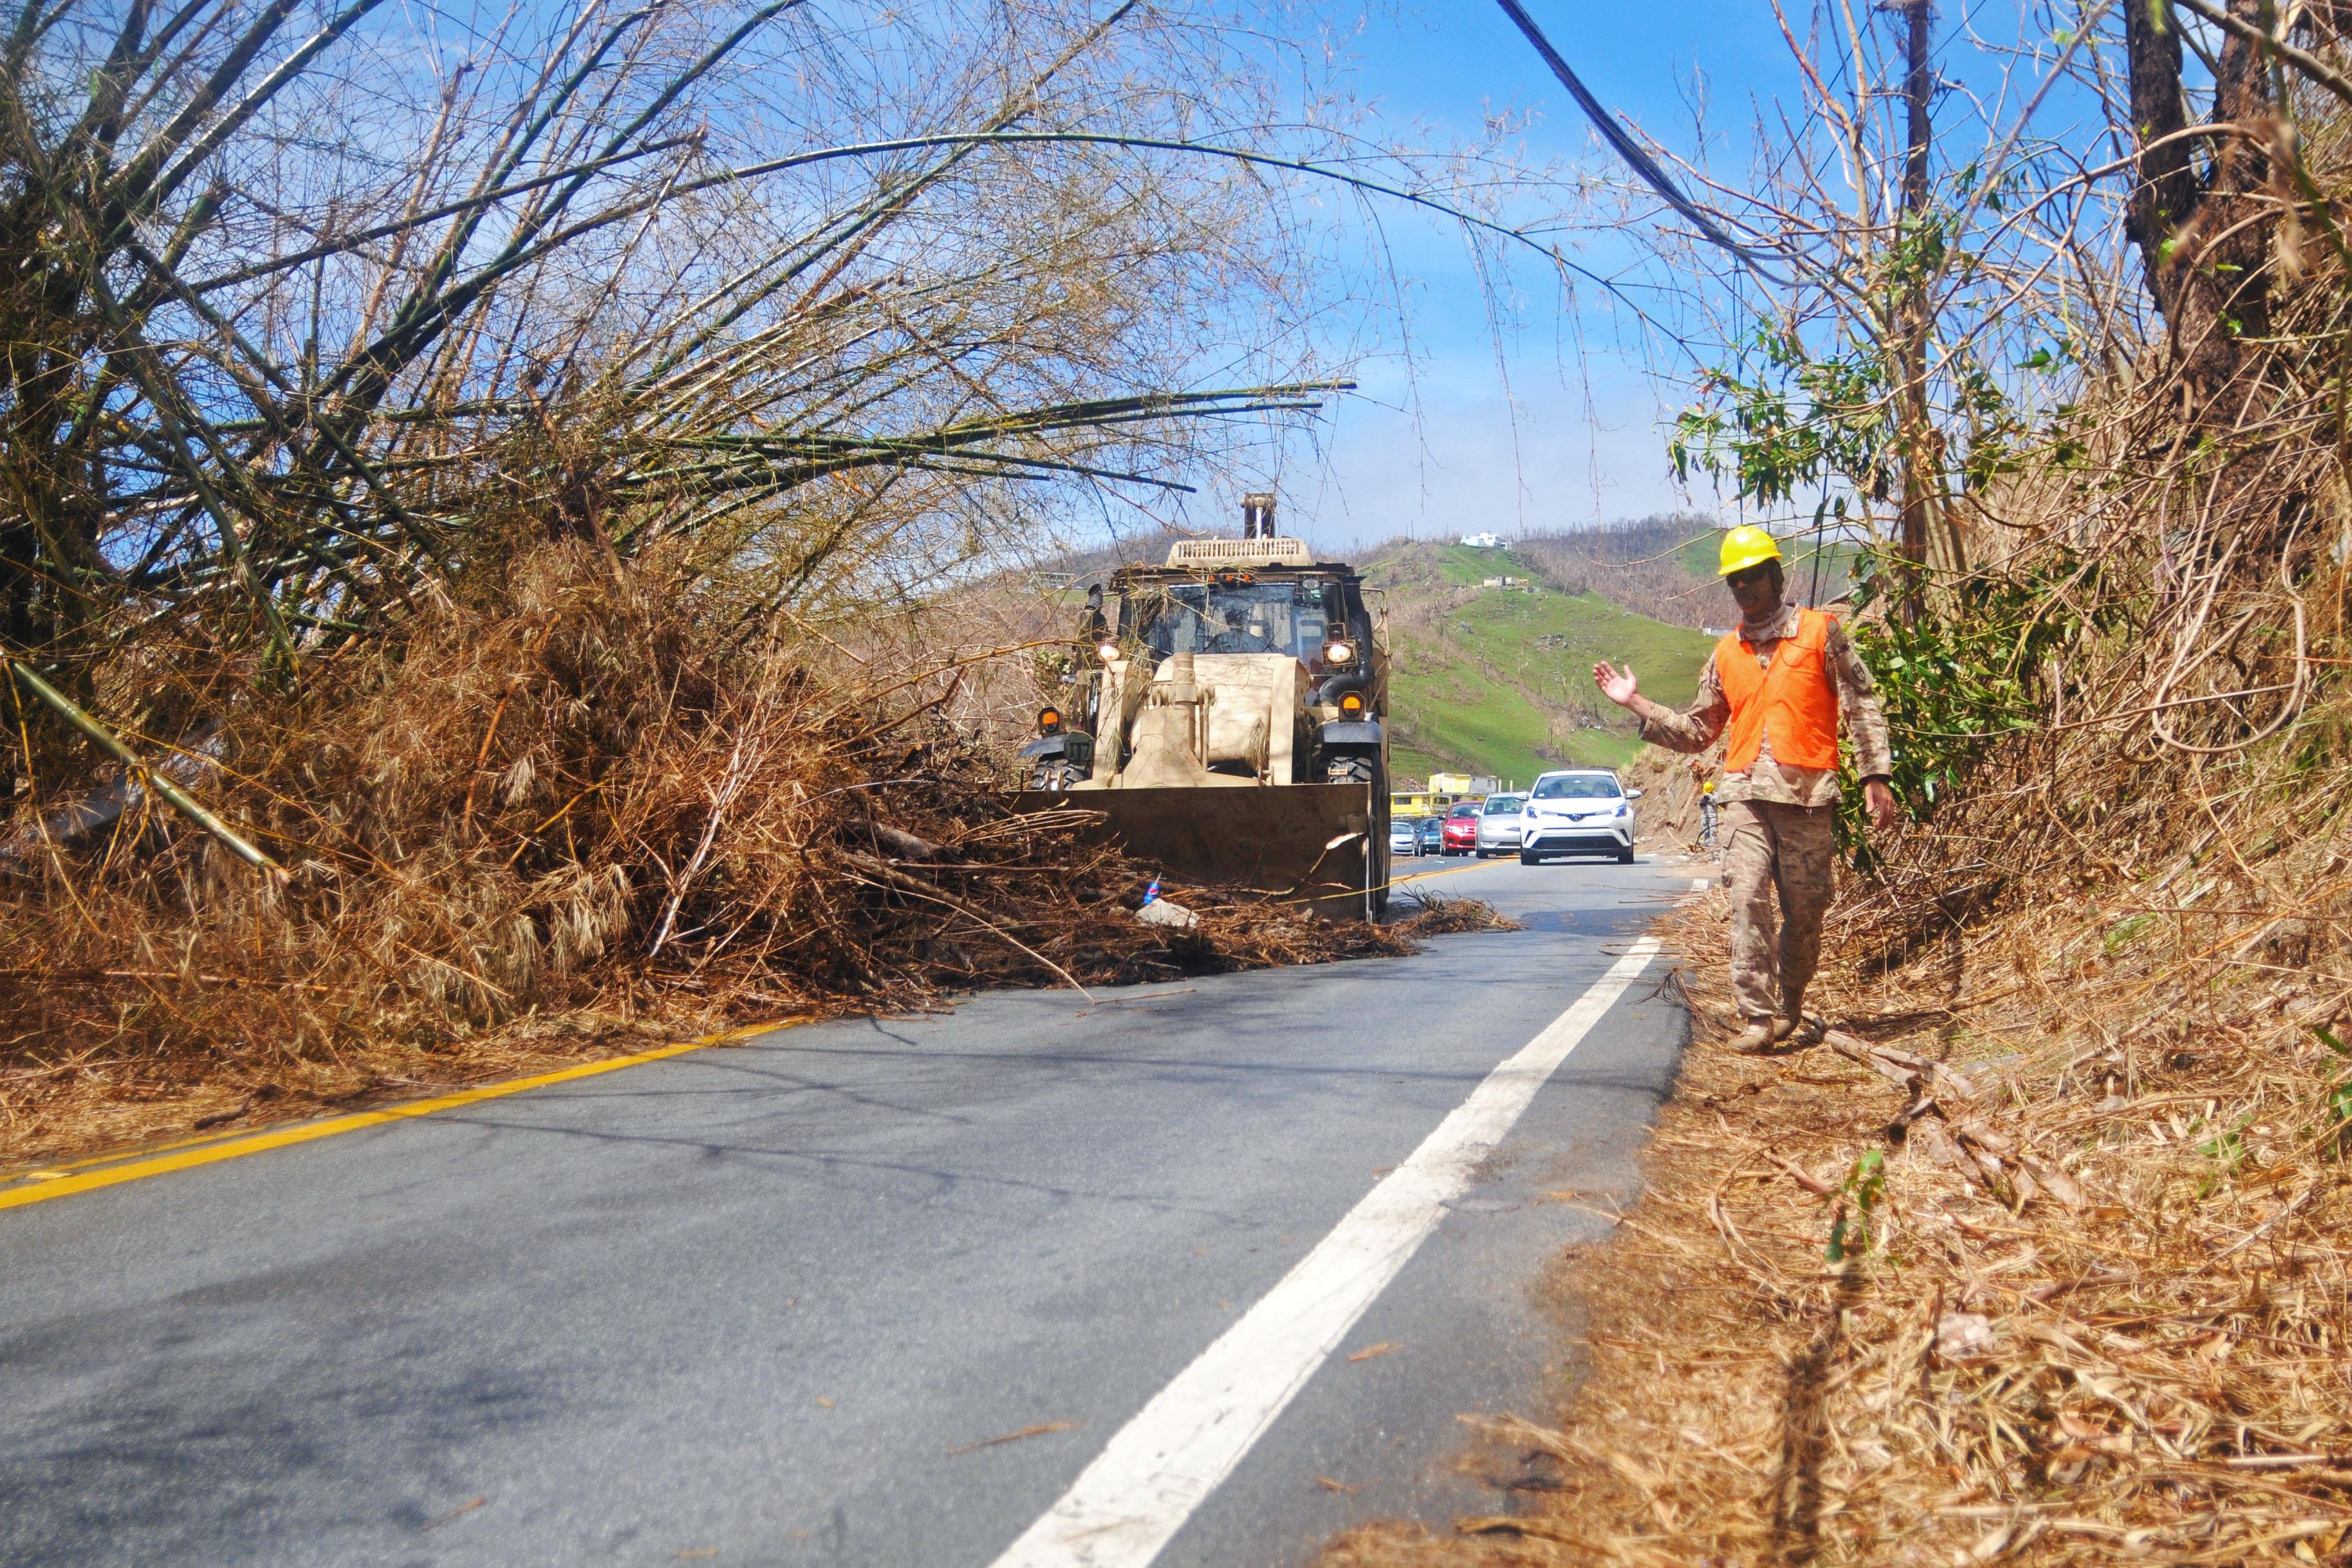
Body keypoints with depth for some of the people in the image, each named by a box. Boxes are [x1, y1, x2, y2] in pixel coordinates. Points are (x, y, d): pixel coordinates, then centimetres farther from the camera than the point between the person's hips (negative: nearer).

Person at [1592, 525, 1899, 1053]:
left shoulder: (1822, 632, 6)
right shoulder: (1726, 655, 16)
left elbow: (1862, 707, 4)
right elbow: (1696, 731, 20)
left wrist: (1875, 776, -4)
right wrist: (1635, 703, 13)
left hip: (1807, 792, -2)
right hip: (1746, 791, 2)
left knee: (1806, 909, 3)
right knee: (1747, 897, -13)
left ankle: (1789, 1010, 21)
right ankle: (1758, 1016, -13)